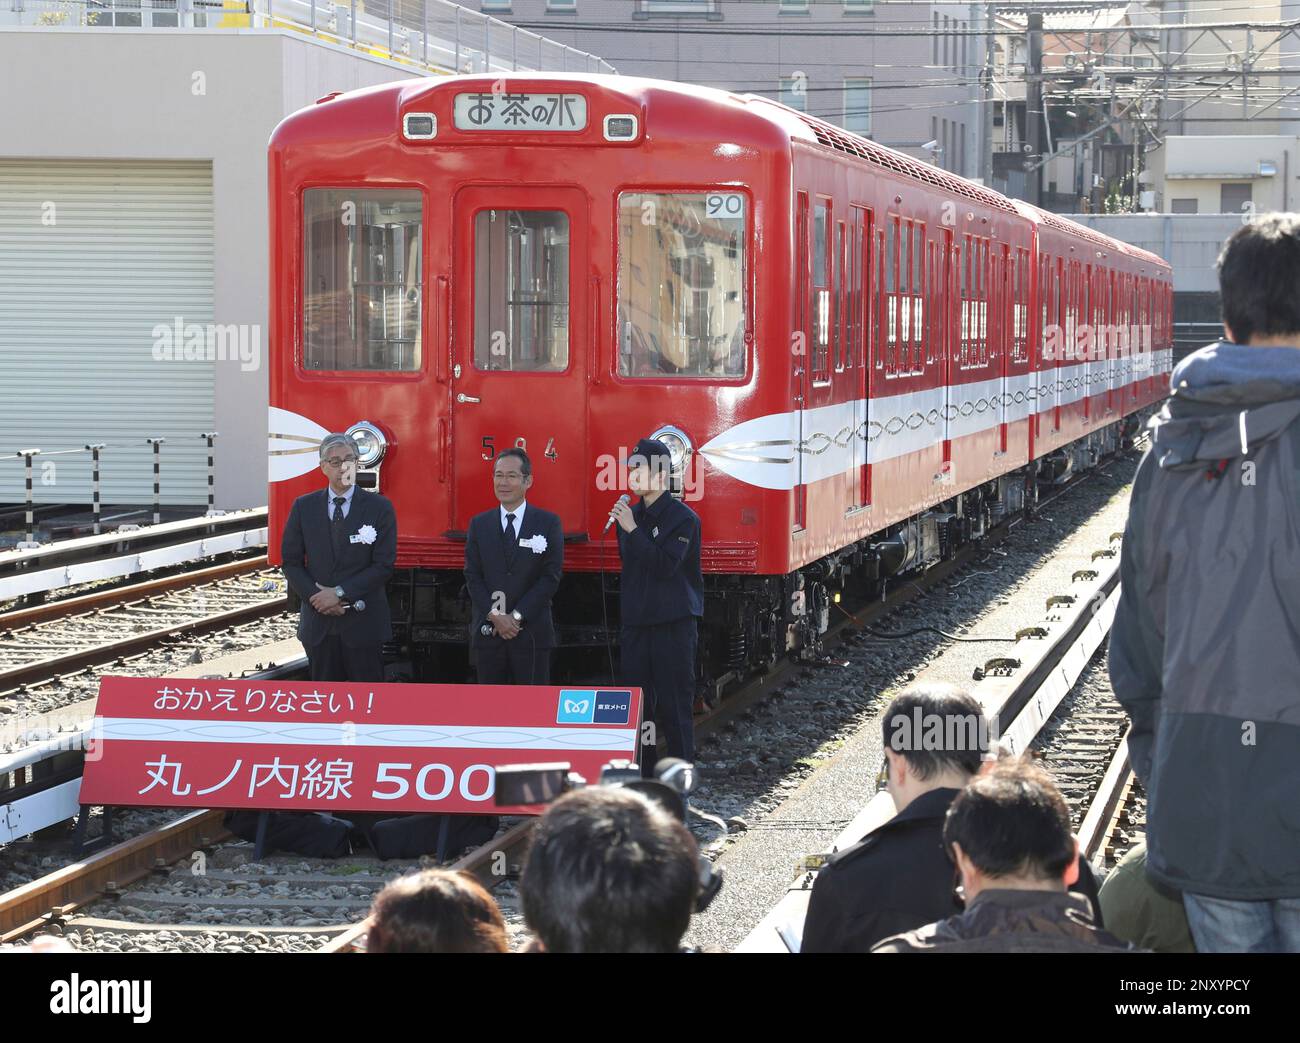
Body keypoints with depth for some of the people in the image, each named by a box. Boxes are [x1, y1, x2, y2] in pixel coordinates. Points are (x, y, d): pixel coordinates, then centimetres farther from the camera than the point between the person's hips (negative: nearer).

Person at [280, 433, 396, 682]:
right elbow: (291, 562, 6)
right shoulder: (304, 507, 7)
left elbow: (383, 565, -7)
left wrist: (340, 593, -14)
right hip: (318, 622, 3)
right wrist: (316, 596, -9)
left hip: (364, 622, -3)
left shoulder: (379, 507, -1)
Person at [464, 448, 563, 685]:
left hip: (532, 632, -2)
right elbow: (473, 576, 5)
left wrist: (516, 616, -11)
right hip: (488, 632, 2)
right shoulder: (479, 524, 10)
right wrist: (495, 616, -9)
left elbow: (550, 576, -4)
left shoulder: (548, 523, 2)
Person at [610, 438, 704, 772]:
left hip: (674, 622, -7)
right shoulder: (631, 515, 12)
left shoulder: (683, 518, -8)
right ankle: (639, 772, 15)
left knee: (675, 705, -5)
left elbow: (664, 565, -19)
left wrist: (632, 530, -20)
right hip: (637, 621, 7)